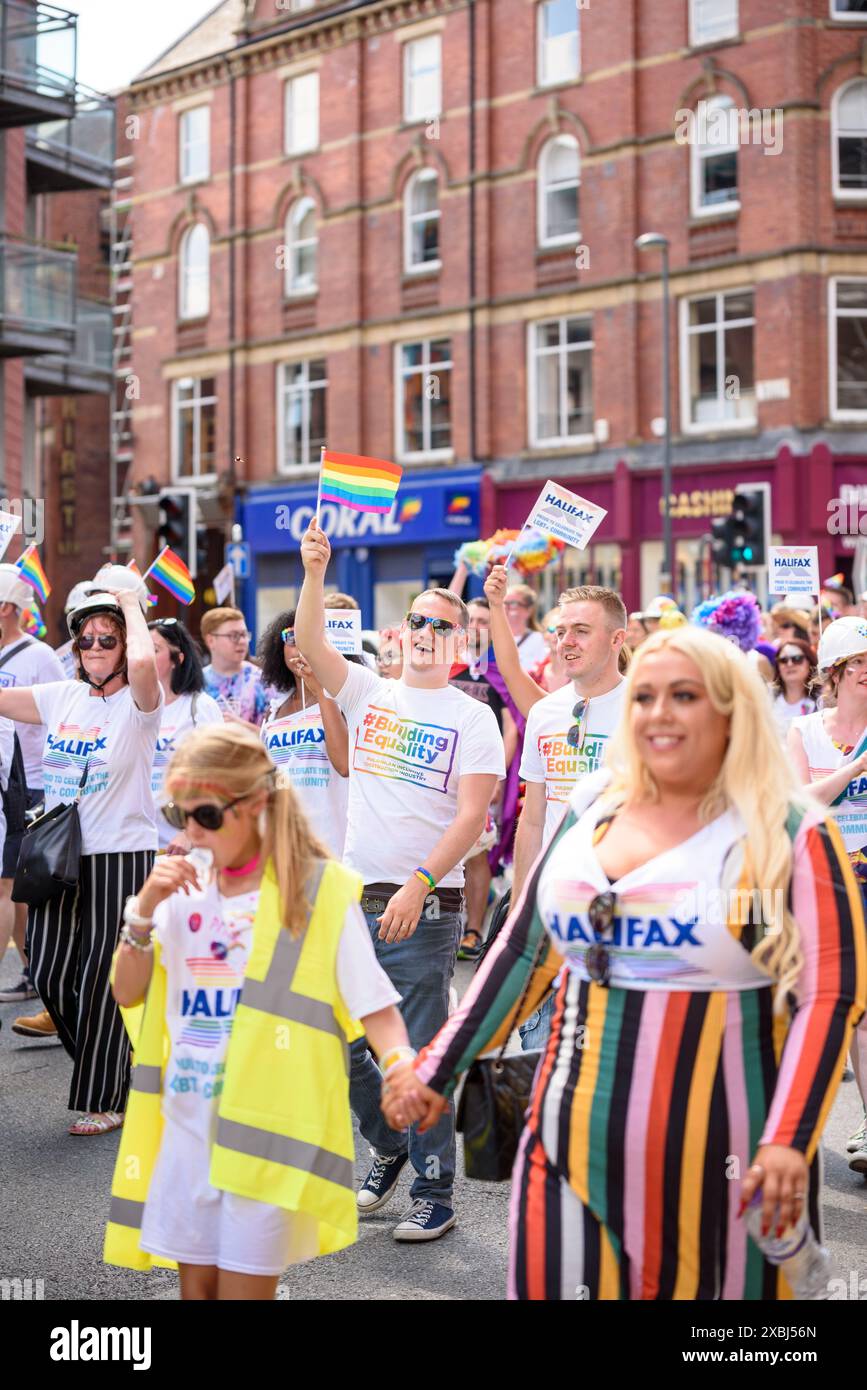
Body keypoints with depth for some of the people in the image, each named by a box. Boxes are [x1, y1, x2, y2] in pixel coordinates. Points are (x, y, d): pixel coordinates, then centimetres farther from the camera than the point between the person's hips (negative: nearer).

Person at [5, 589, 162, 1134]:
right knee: (49, 971, 8)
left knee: (103, 982, -1)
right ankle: (105, 1062, 31)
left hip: (121, 855, -6)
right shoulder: (62, 697, 9)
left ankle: (107, 1099, 14)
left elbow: (144, 663, -31)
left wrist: (132, 607, -16)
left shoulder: (138, 703, -9)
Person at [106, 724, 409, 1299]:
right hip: (188, 1126, 5)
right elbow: (128, 993, 8)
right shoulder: (185, 888, 6)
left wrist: (405, 1068, -30)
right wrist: (145, 909, -7)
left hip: (265, 1130, -5)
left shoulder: (317, 889, -11)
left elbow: (372, 1003, -11)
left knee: (242, 1288, 2)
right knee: (196, 1284, 14)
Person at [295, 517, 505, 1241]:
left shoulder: (473, 718, -2)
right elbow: (310, 643, -7)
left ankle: (435, 1192, 13)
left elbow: (472, 815, -11)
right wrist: (315, 571, -22)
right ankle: (389, 1149, 35)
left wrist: (417, 884, -22)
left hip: (425, 907, -4)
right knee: (342, 1044, 11)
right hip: (354, 898, 4)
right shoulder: (369, 693, 9)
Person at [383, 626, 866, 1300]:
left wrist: (789, 1140, -20)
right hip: (580, 1141, 4)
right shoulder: (592, 812, 8)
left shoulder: (791, 835, -5)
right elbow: (521, 951, 15)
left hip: (722, 1154, -3)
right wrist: (438, 1069, 15)